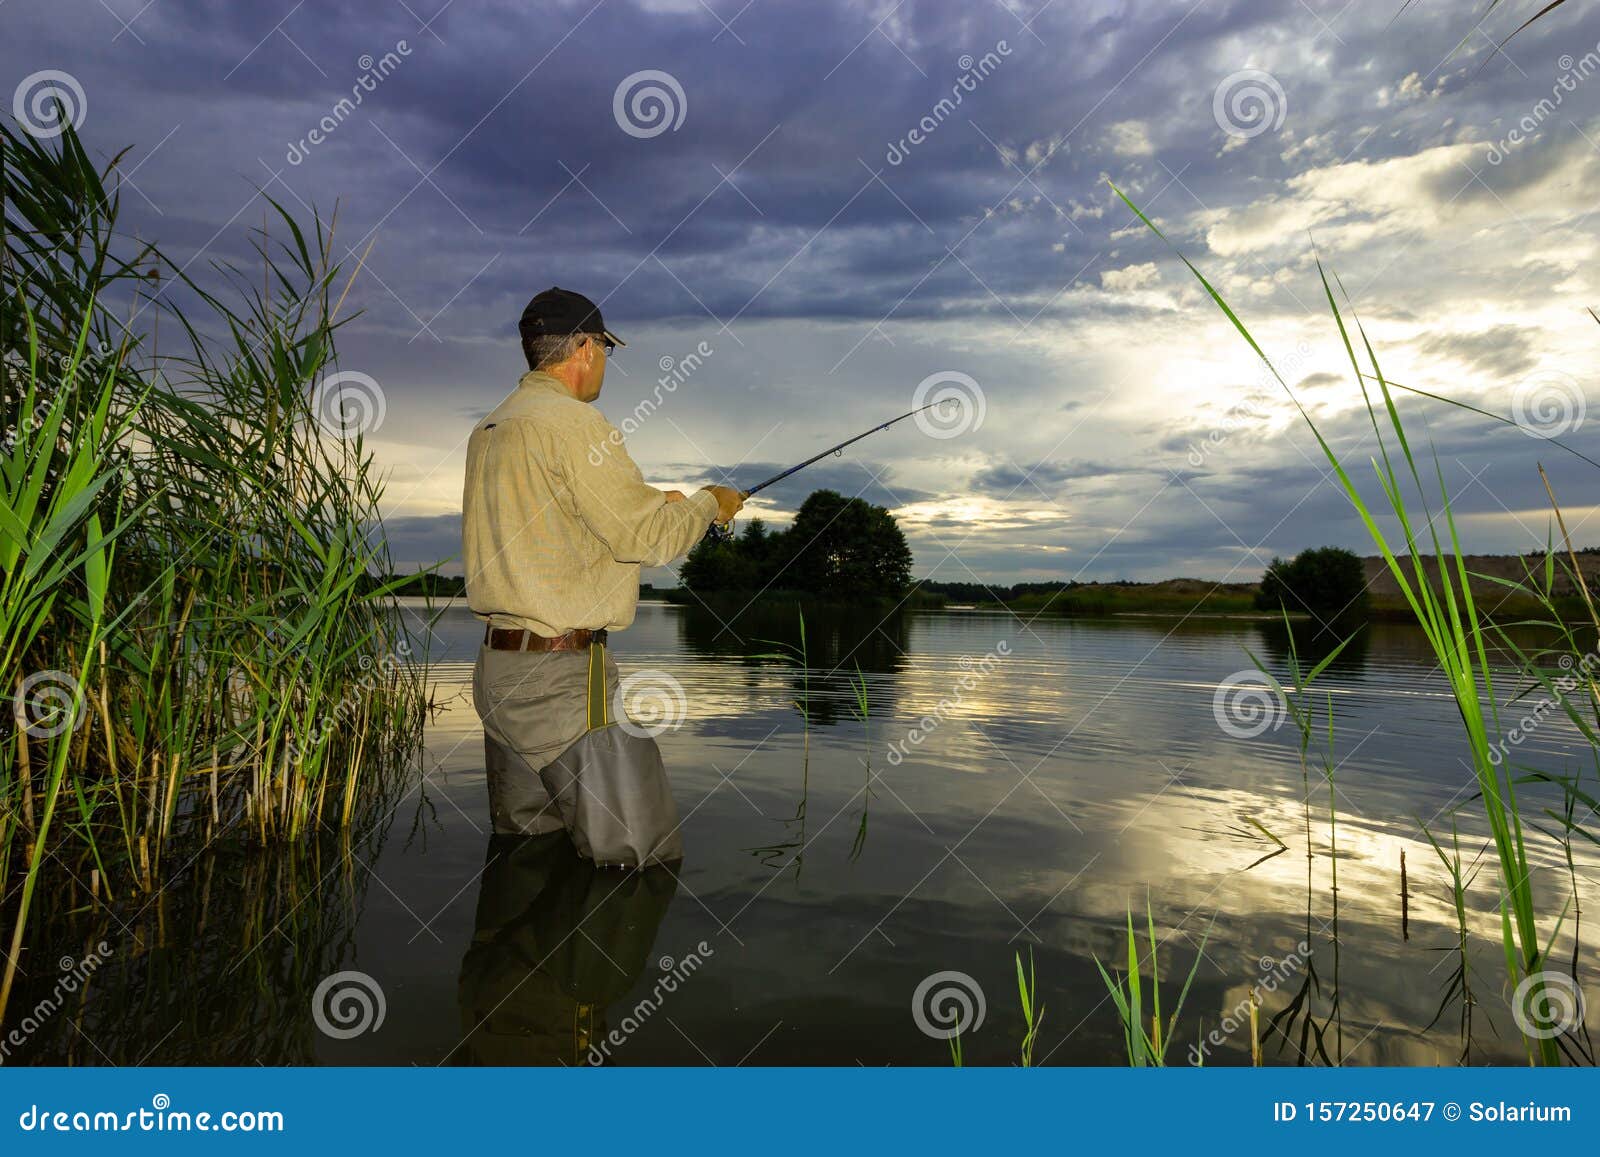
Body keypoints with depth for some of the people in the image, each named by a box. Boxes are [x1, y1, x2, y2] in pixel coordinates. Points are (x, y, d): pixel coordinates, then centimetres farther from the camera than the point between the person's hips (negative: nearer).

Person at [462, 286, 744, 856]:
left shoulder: (489, 430, 15)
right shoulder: (572, 422, -13)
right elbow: (646, 537, -15)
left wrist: (649, 506, 23)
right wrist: (709, 504, 4)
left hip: (496, 663, 10)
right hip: (560, 671, -10)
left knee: (523, 847, 19)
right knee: (639, 856, -1)